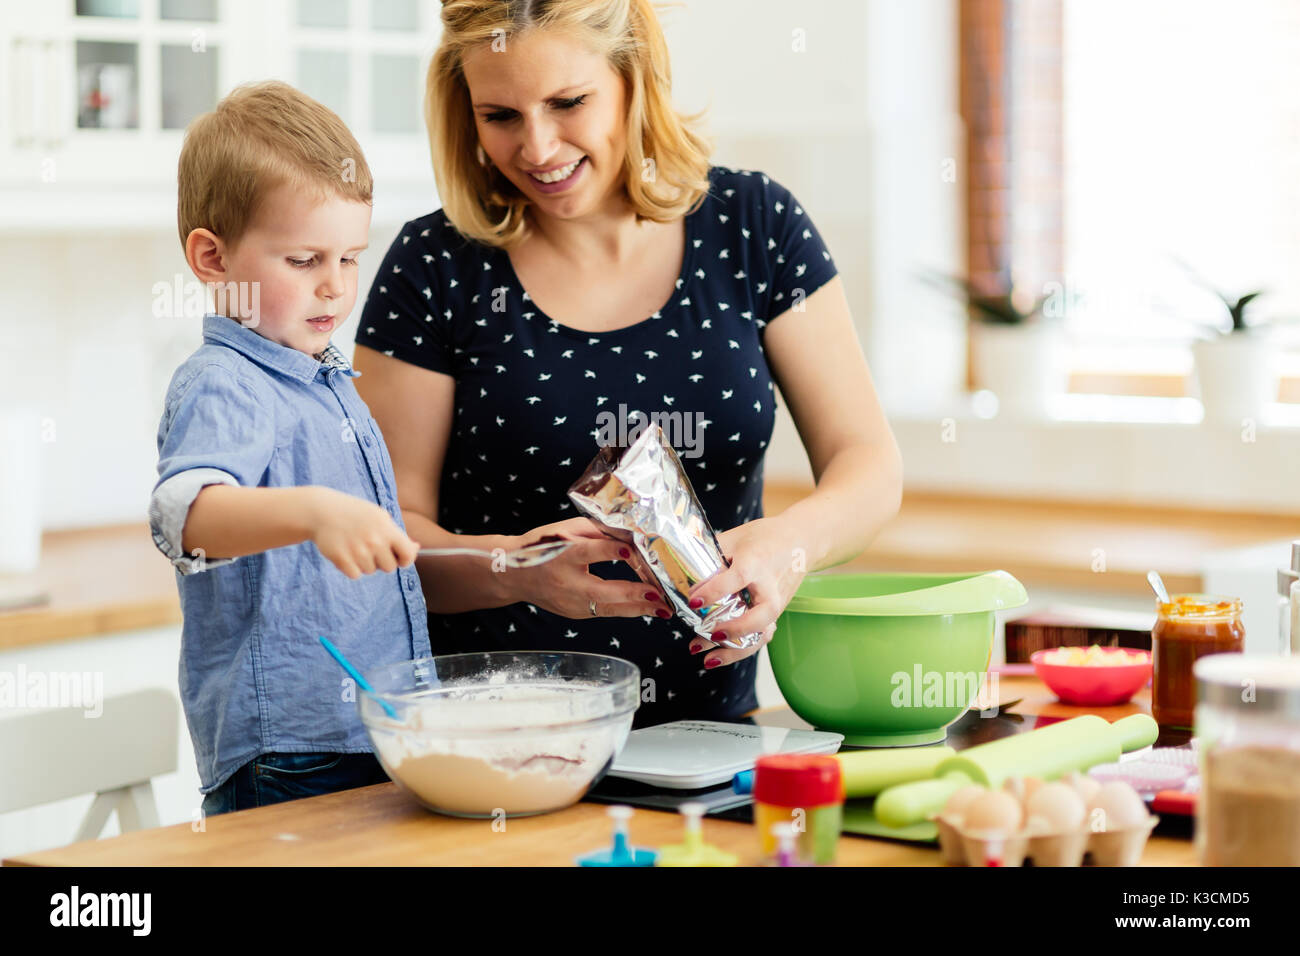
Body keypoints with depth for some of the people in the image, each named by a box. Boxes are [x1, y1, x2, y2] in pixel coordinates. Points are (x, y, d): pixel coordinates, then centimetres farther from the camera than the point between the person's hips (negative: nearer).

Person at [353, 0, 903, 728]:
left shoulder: (754, 226, 2)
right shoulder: (435, 270, -2)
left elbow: (872, 465, 0)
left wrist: (791, 543, -22)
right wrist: (513, 567, -24)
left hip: (709, 724, 2)